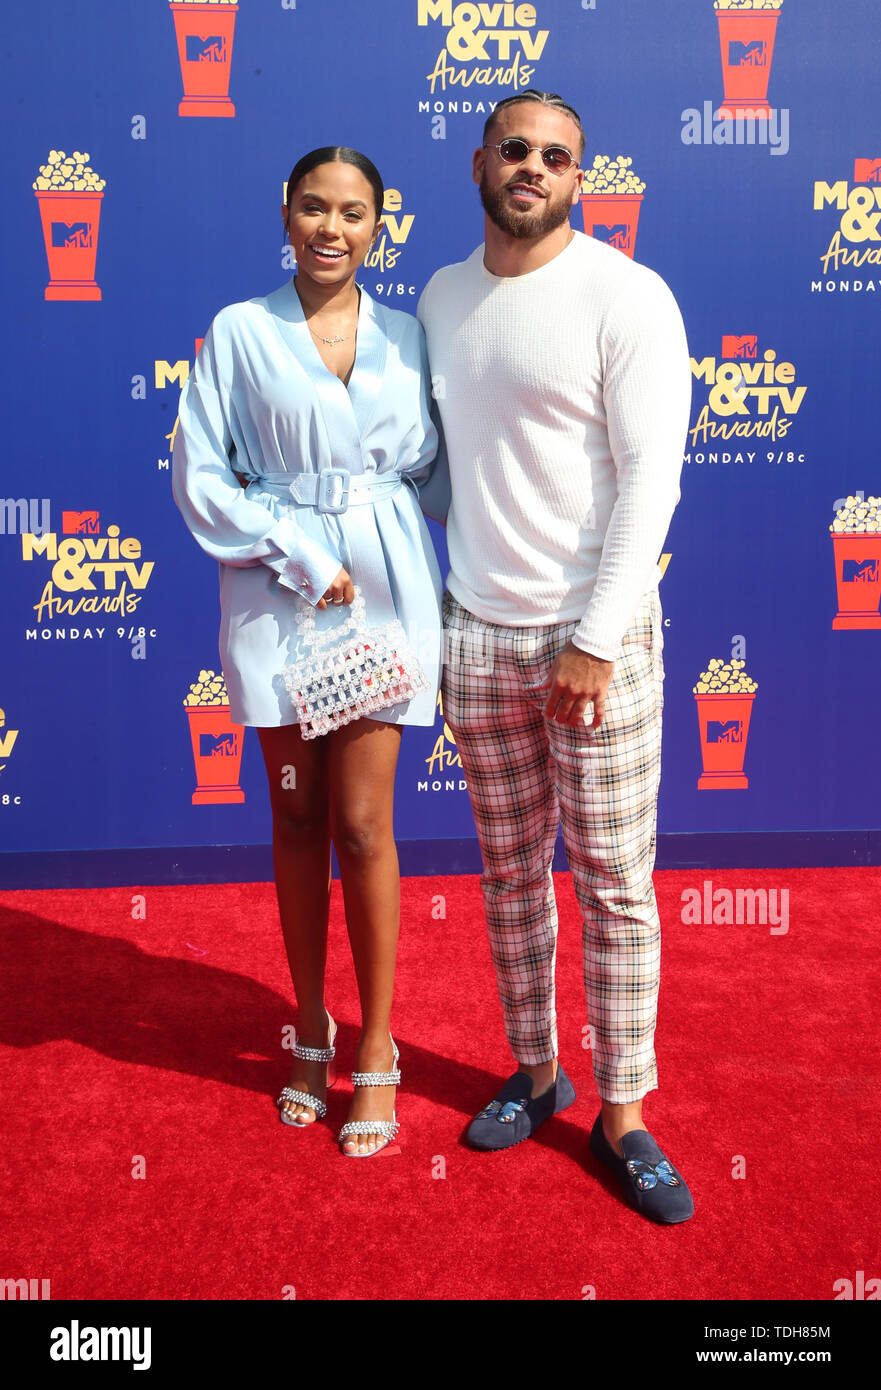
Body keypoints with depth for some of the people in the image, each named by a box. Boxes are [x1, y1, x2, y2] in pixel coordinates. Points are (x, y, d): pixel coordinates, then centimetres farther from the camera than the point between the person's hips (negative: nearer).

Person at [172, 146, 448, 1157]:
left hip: (383, 589, 0)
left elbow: (433, 468, 11)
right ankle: (311, 1031, 27)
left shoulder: (405, 336, 7)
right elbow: (199, 476, -3)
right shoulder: (239, 332, 1)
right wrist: (300, 557, -10)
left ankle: (375, 1051, 15)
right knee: (297, 818, 9)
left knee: (362, 824, 0)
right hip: (278, 594, 0)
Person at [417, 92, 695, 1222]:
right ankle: (536, 1071, 30)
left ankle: (622, 1116, 17)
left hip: (597, 637, -4)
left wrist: (595, 639, -17)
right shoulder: (441, 298, 10)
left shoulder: (626, 296, -7)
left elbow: (651, 477, -12)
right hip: (475, 633, 5)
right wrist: (423, 606, 9)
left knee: (615, 882, 2)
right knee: (510, 873, 13)